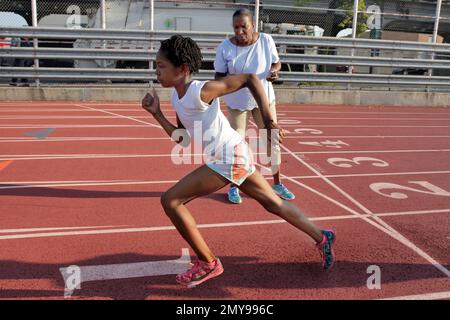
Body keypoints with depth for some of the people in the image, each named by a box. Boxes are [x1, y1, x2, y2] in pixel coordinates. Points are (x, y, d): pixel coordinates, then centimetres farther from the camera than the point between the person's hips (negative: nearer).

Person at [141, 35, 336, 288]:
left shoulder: (202, 91, -19)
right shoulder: (177, 97, 8)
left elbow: (250, 79, -16)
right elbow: (182, 138, 13)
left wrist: (268, 121, -18)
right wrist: (156, 114, 4)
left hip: (229, 157, -10)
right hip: (235, 155, 10)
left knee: (170, 200, -8)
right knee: (273, 203, 19)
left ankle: (208, 264, 3)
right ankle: (322, 237, 34)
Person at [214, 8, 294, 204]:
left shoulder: (266, 40, -11)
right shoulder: (225, 47, -15)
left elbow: (276, 62, 3)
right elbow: (219, 75, -6)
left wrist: (274, 70, -19)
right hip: (237, 102, -1)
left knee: (272, 141, 7)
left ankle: (277, 184, 26)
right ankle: (234, 186, 22)